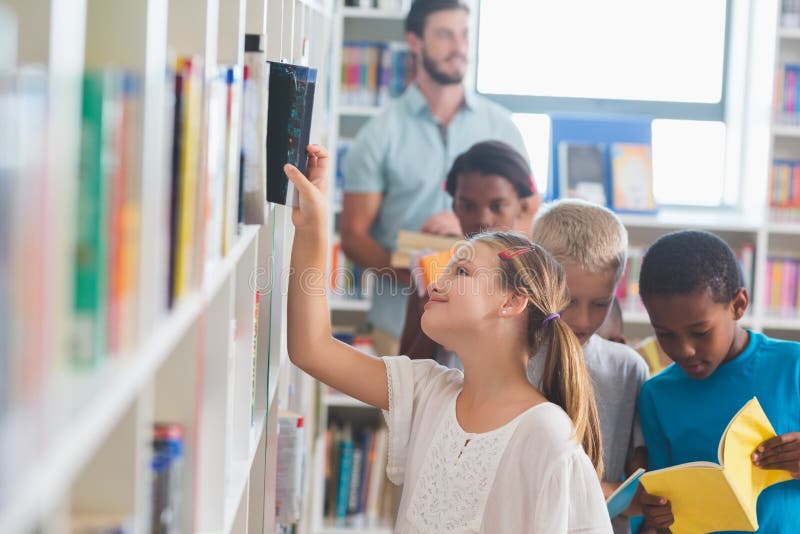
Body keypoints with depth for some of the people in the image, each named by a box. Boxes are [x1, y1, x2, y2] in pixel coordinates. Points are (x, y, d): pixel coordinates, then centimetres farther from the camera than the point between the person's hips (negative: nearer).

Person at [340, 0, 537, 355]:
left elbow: (530, 217, 7)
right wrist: (410, 275, -18)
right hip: (403, 322, -1)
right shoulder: (380, 135, 2)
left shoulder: (499, 125, 8)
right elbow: (353, 234, 1)